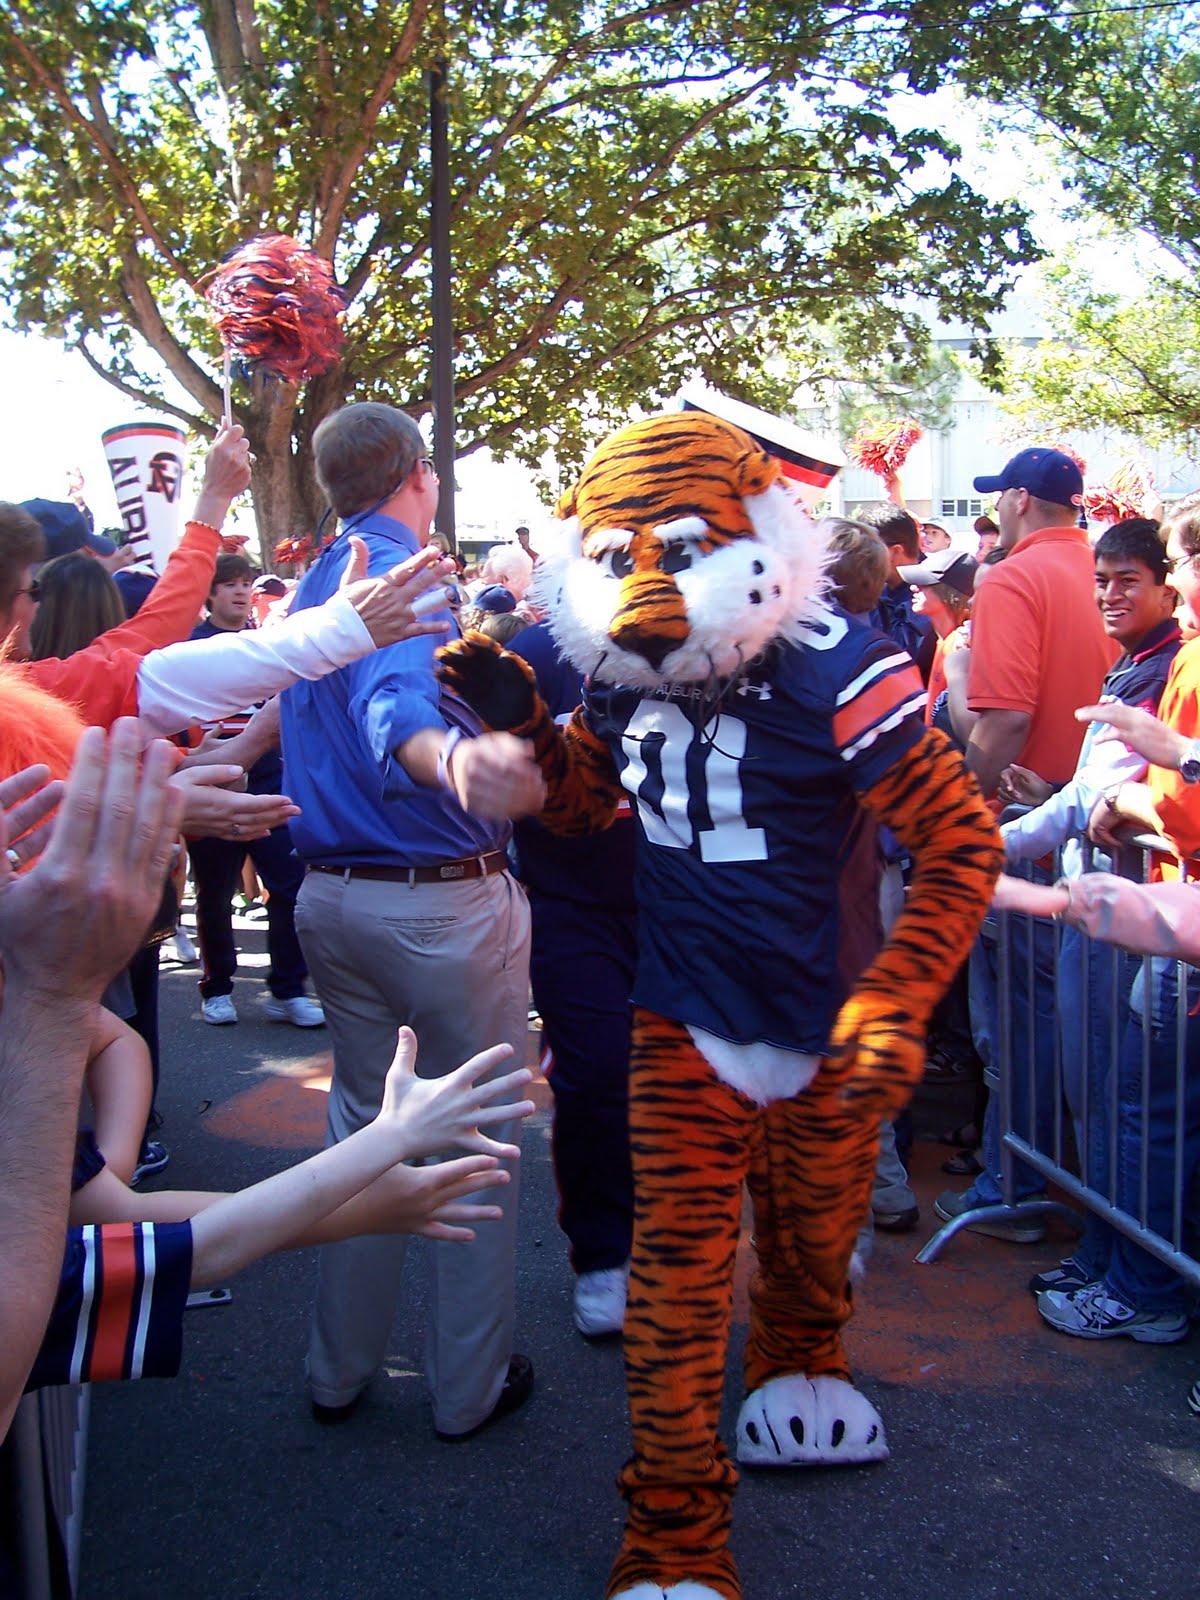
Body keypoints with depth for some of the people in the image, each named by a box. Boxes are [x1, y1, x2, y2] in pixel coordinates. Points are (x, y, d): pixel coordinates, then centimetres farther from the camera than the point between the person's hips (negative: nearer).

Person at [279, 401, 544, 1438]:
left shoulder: (313, 588, 11)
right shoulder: (411, 575, -15)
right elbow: (394, 703, -36)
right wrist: (452, 756, -57)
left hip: (333, 896, 8)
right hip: (445, 902, -8)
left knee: (362, 1124, 19)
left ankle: (341, 1370, 30)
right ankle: (470, 1383, 18)